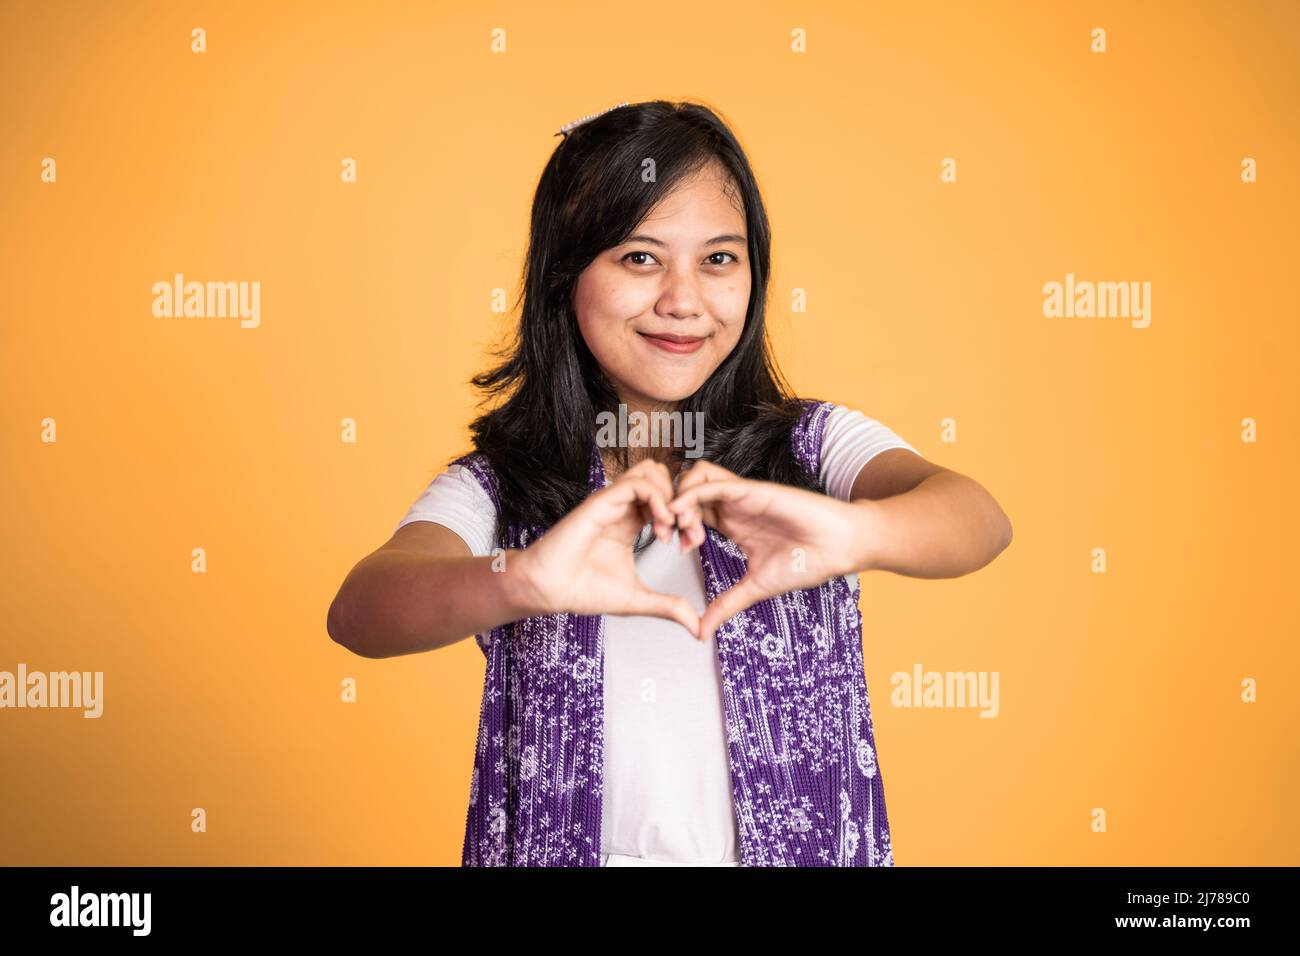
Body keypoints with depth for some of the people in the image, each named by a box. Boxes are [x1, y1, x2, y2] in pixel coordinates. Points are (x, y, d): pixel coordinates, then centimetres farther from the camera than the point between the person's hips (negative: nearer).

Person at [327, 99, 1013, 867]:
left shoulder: (815, 451, -2)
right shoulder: (496, 491, -3)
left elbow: (980, 520, -18)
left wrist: (855, 533, -39)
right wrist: (517, 582, -38)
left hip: (800, 848, 1)